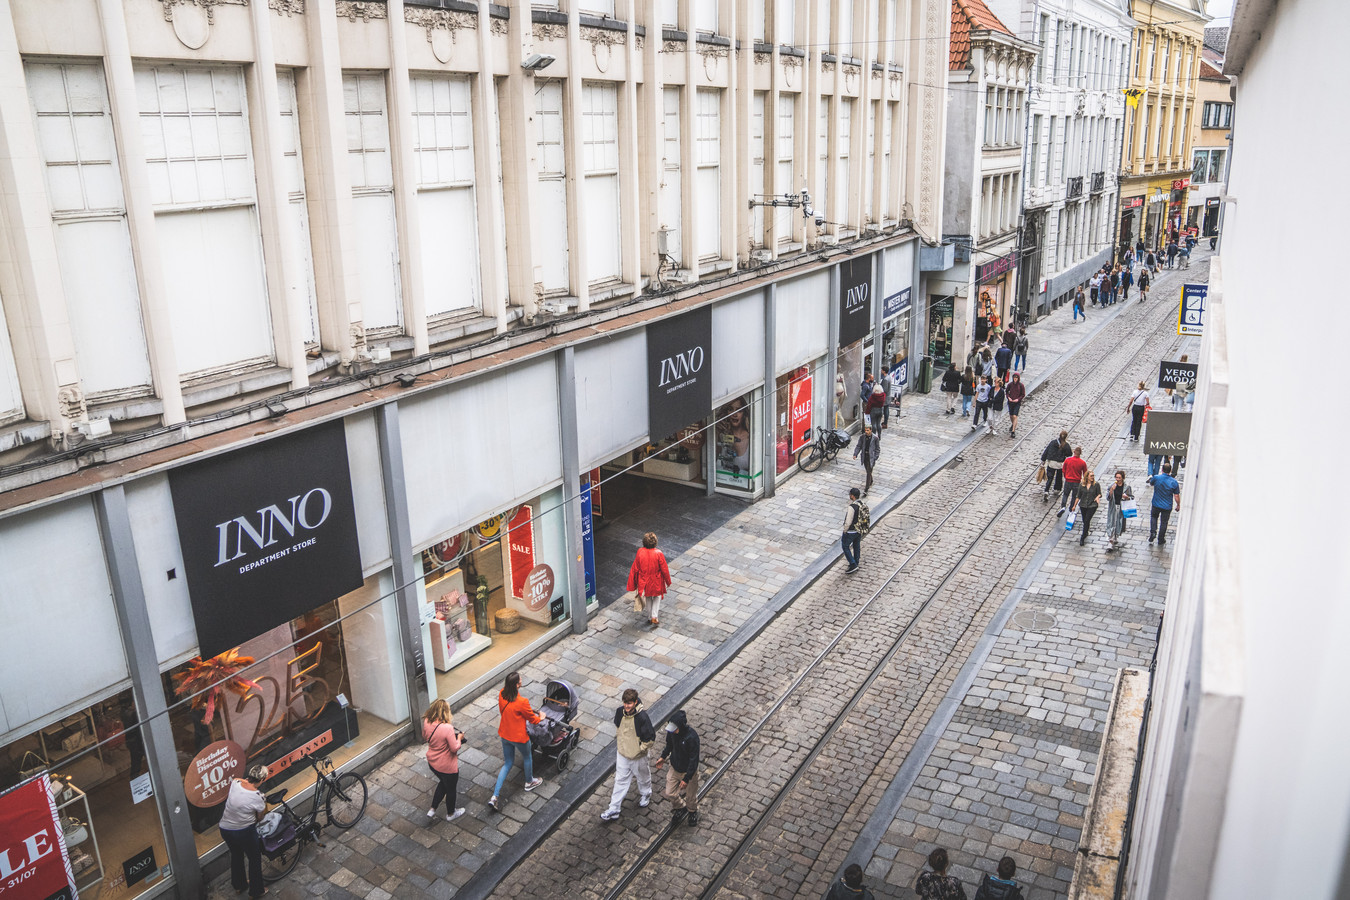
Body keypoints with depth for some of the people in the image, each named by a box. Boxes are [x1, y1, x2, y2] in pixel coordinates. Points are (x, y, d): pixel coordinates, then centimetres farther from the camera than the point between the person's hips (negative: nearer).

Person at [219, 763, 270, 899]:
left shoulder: (235, 782, -14)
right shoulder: (257, 797, -25)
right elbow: (260, 817, -8)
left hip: (225, 830, 6)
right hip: (245, 831, -6)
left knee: (236, 855, 30)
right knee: (254, 859, 19)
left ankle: (239, 886, 49)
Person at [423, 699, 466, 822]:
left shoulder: (426, 722, -15)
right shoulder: (447, 728, -35)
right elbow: (454, 748, -25)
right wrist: (459, 738, -9)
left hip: (432, 762, 6)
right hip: (447, 766, -6)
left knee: (443, 783, 34)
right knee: (451, 789, 22)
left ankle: (432, 810, 38)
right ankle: (450, 814, 44)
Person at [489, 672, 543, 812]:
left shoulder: (501, 694, -13)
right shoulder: (522, 702, -32)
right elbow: (532, 719, -15)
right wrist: (540, 717, 8)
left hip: (504, 734, 6)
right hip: (518, 737, -6)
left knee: (508, 763, 21)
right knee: (527, 757, 26)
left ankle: (495, 797, 16)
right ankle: (529, 782, 51)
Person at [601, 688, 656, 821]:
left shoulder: (642, 717, -31)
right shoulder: (620, 711, -14)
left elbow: (651, 738, -22)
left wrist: (640, 748, -15)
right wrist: (619, 739, 6)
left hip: (638, 756, -4)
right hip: (622, 753, 4)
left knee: (643, 777, 23)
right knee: (620, 780, 14)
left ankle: (645, 795, 52)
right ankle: (614, 809, 24)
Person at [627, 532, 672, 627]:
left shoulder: (640, 552, -18)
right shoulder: (658, 554, -24)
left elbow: (635, 568, -7)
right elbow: (664, 569, -14)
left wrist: (633, 584, 7)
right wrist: (668, 582, 2)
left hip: (644, 582, 2)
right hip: (656, 582, -2)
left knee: (648, 599, 25)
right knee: (657, 598, 22)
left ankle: (649, 617, 36)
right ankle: (654, 617, 11)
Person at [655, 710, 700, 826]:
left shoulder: (692, 737, -35)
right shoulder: (672, 731, -17)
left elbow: (694, 760, -27)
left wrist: (687, 778, -24)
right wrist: (663, 757, 11)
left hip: (688, 771, -5)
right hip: (674, 769, 5)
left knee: (690, 796, 17)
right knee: (669, 793, 16)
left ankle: (692, 812, 50)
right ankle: (681, 808, 46)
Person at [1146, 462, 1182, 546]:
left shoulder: (1156, 478, -16)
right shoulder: (1174, 482, -15)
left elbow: (1151, 482, 9)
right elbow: (1177, 496, -9)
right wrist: (1178, 505, 6)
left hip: (1156, 504, 0)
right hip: (1167, 506, 0)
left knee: (1154, 517, 27)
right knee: (1163, 522, 12)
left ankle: (1153, 532, 7)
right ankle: (1161, 541, 23)